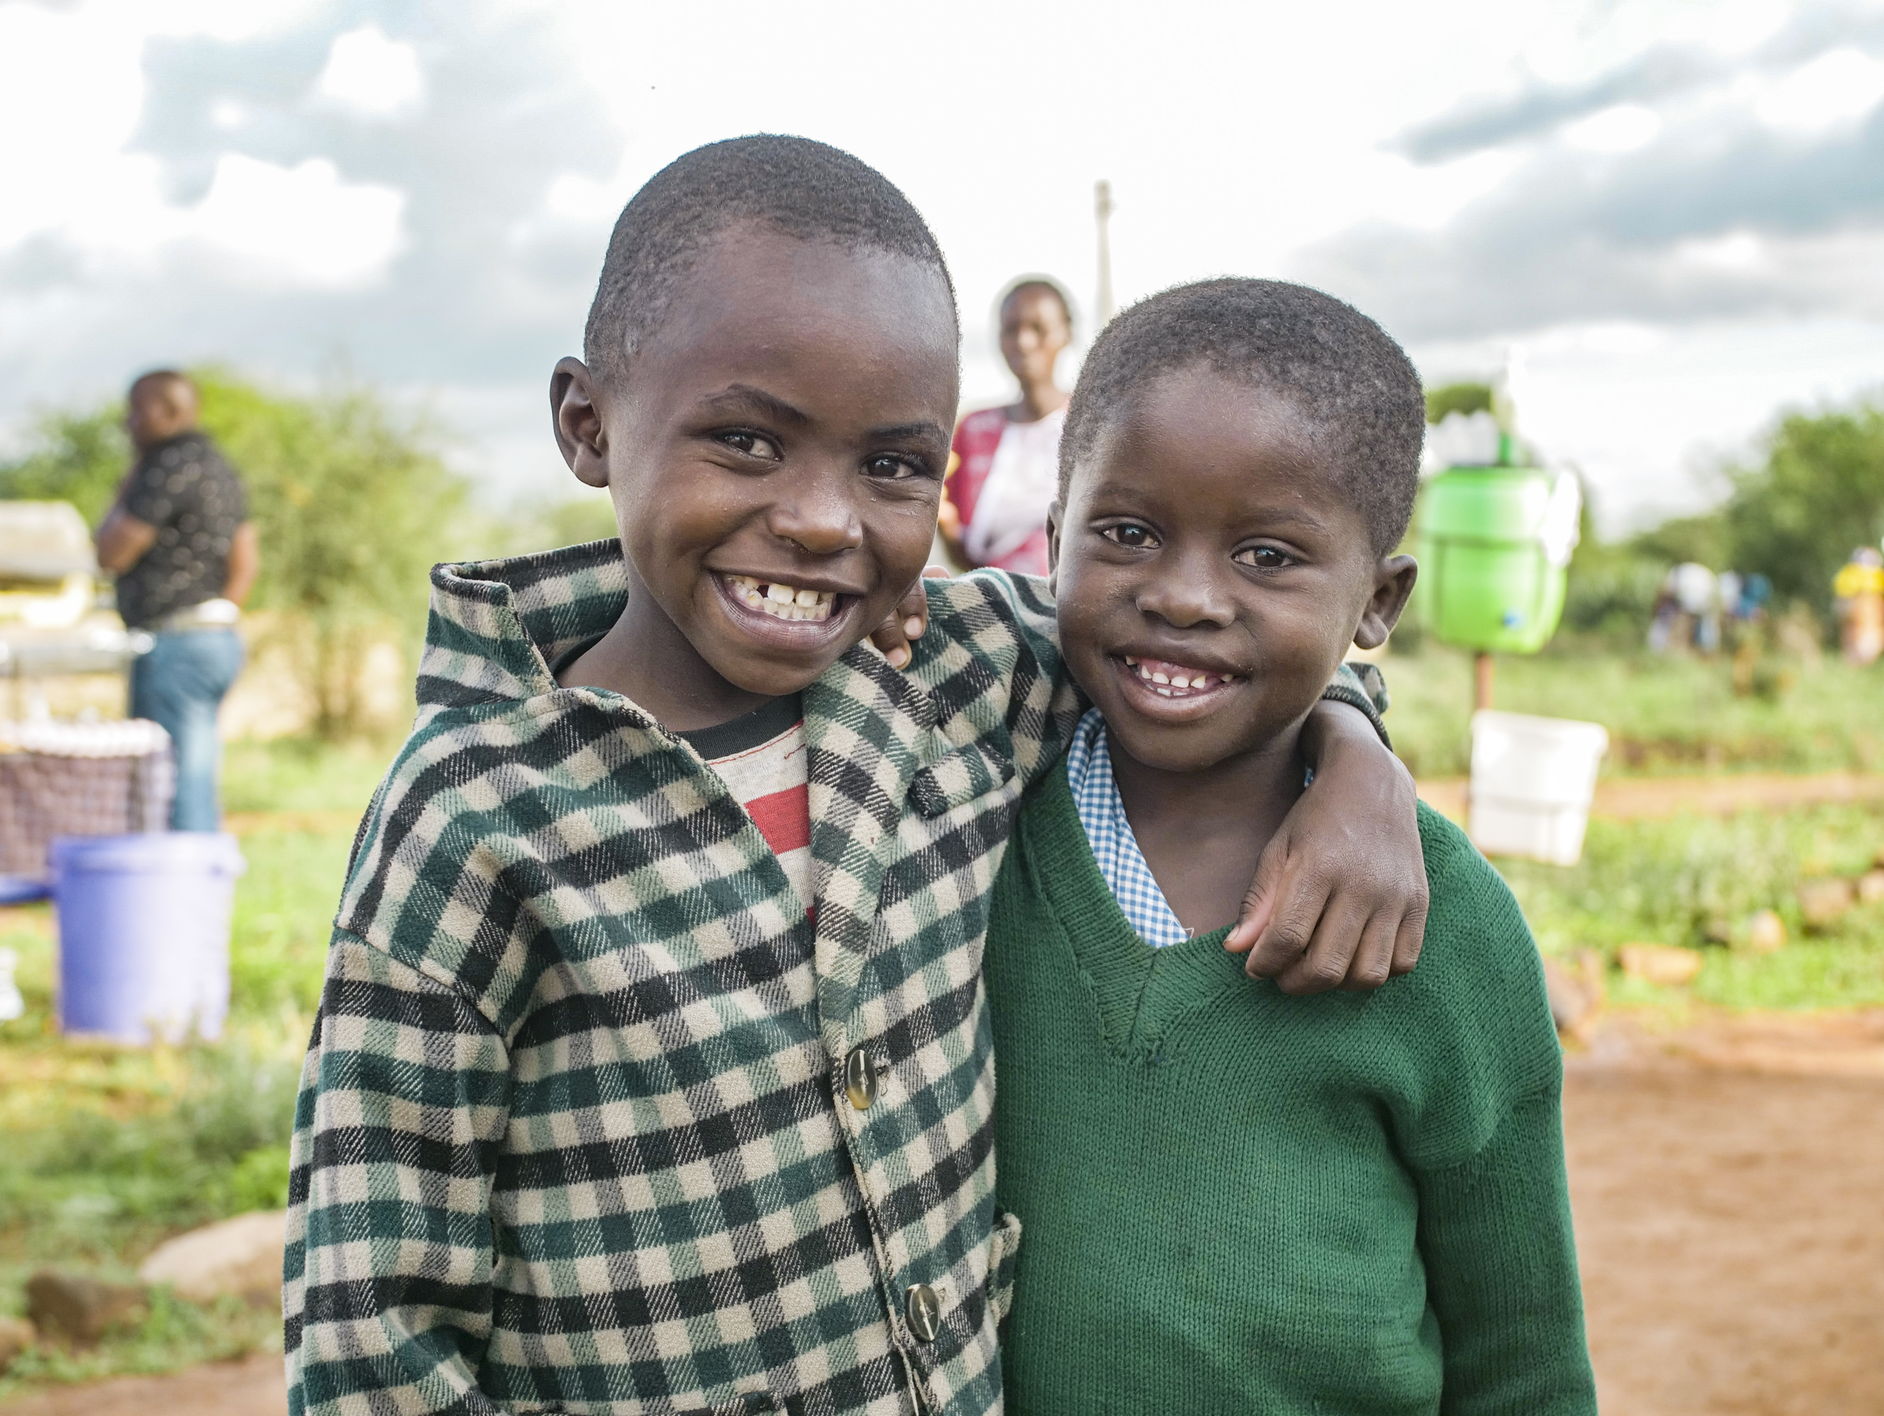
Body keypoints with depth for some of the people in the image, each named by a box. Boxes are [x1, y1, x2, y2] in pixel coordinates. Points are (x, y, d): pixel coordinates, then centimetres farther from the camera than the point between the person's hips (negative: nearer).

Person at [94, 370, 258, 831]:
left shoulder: (168, 468, -13)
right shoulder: (219, 467, 16)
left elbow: (111, 554, -11)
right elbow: (247, 560, 18)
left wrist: (123, 495, 3)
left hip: (175, 643, -10)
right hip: (220, 638, 10)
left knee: (181, 780, -8)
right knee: (197, 775, 14)